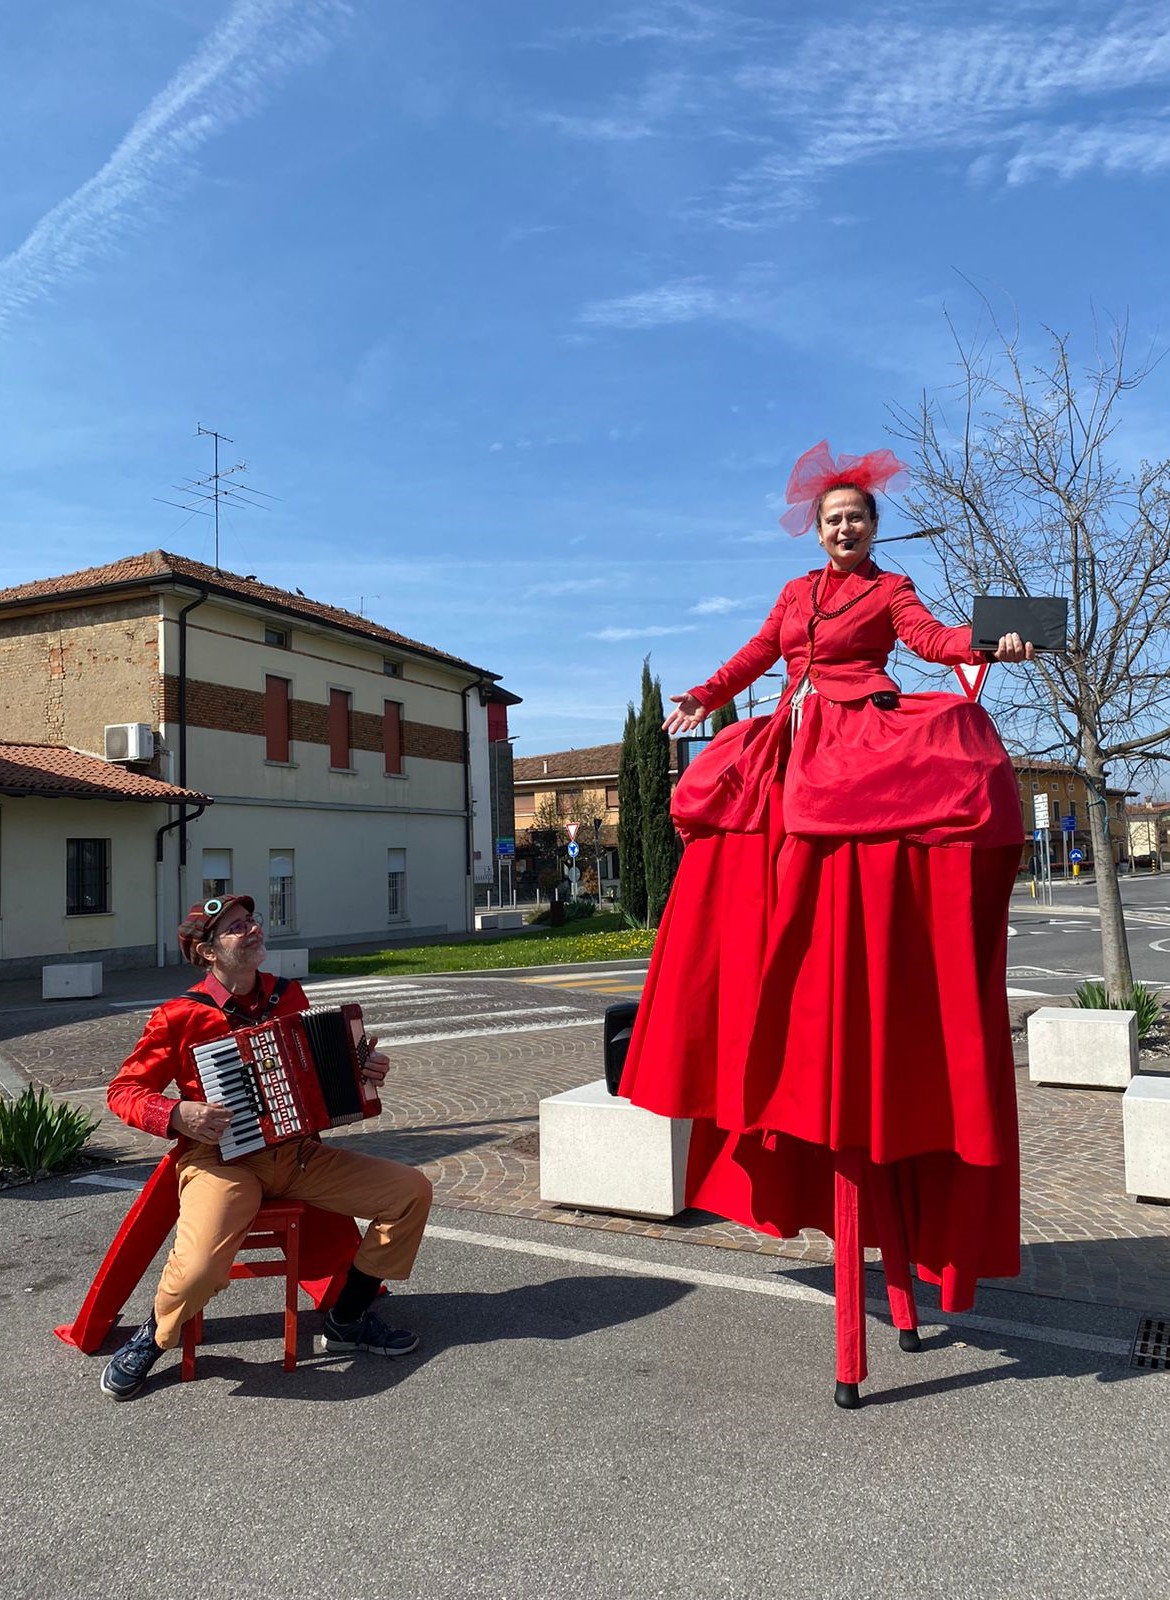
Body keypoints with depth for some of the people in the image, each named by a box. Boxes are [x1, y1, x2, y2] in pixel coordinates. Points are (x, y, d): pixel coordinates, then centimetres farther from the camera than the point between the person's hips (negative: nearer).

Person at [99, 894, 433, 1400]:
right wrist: (177, 1115, -21)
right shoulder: (181, 1016, -9)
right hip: (222, 1159, -5)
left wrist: (362, 1071, 2)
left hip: (298, 1154, 5)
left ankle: (348, 1318, 13)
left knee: (412, 1190, -6)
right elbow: (123, 1090, -3)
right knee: (201, 1267, -33)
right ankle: (152, 1338, 5)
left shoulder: (289, 996, 7)